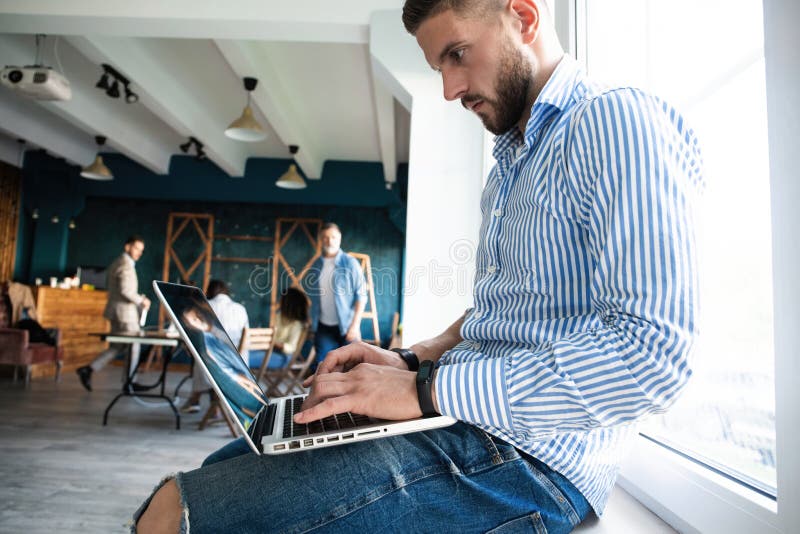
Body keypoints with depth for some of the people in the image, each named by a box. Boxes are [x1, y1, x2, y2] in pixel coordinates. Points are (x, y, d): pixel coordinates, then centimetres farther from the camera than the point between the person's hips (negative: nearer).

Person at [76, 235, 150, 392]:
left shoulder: (116, 263, 17)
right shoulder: (126, 264, -14)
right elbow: (125, 290, -24)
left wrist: (138, 300, 15)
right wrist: (141, 301, -12)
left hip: (117, 311, 9)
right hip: (124, 312, -9)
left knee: (117, 347, 14)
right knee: (133, 346, 2)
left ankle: (88, 370, 7)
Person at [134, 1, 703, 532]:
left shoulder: (613, 121, -13)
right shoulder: (510, 165, 18)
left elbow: (652, 354, -24)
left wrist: (428, 392, -21)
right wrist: (413, 360, 7)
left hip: (529, 457, -8)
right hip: (460, 417, 9)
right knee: (190, 483, 8)